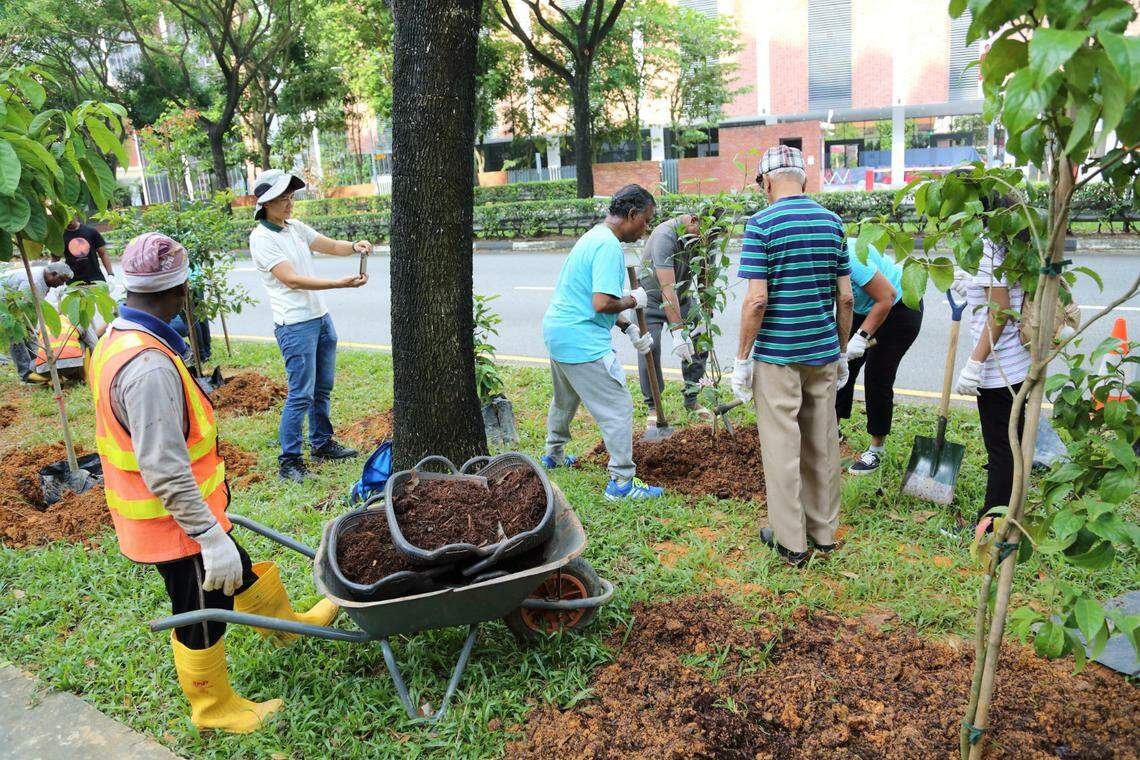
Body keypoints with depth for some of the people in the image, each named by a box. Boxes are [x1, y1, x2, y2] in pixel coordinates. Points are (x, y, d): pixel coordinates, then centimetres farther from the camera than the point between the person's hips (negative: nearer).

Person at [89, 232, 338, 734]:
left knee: (239, 571, 28)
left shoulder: (117, 338, 1)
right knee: (202, 615, 12)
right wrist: (211, 538, -27)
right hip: (176, 522, -9)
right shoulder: (148, 365, -32)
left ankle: (286, 621, 51)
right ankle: (214, 708, 34)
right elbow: (165, 471, -32)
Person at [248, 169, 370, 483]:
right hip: (294, 325, -8)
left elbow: (331, 246, 15)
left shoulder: (295, 227, 10)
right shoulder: (261, 238, -13)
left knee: (322, 388, 16)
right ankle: (289, 461, 3)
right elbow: (291, 280, -21)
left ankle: (321, 443, 31)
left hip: (321, 318, 8)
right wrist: (341, 283, -26)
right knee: (301, 395, -7)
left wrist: (355, 246, -8)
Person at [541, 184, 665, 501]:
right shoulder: (609, 246, -19)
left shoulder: (594, 237, 14)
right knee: (618, 408, -4)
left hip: (557, 331, 11)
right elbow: (602, 304, -28)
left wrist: (630, 329, 13)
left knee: (564, 400, 29)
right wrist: (633, 301, -9)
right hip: (582, 342, -11)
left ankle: (554, 454, 47)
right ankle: (622, 482, 1)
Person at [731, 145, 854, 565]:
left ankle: (791, 541, 14)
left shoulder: (762, 223, -11)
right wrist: (841, 351, 16)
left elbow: (756, 300, -17)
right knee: (823, 443, 15)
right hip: (823, 352, 5)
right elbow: (846, 297, 6)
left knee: (782, 447, 4)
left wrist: (742, 359, -9)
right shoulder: (832, 222, 6)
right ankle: (825, 531, 28)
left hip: (777, 355, -5)